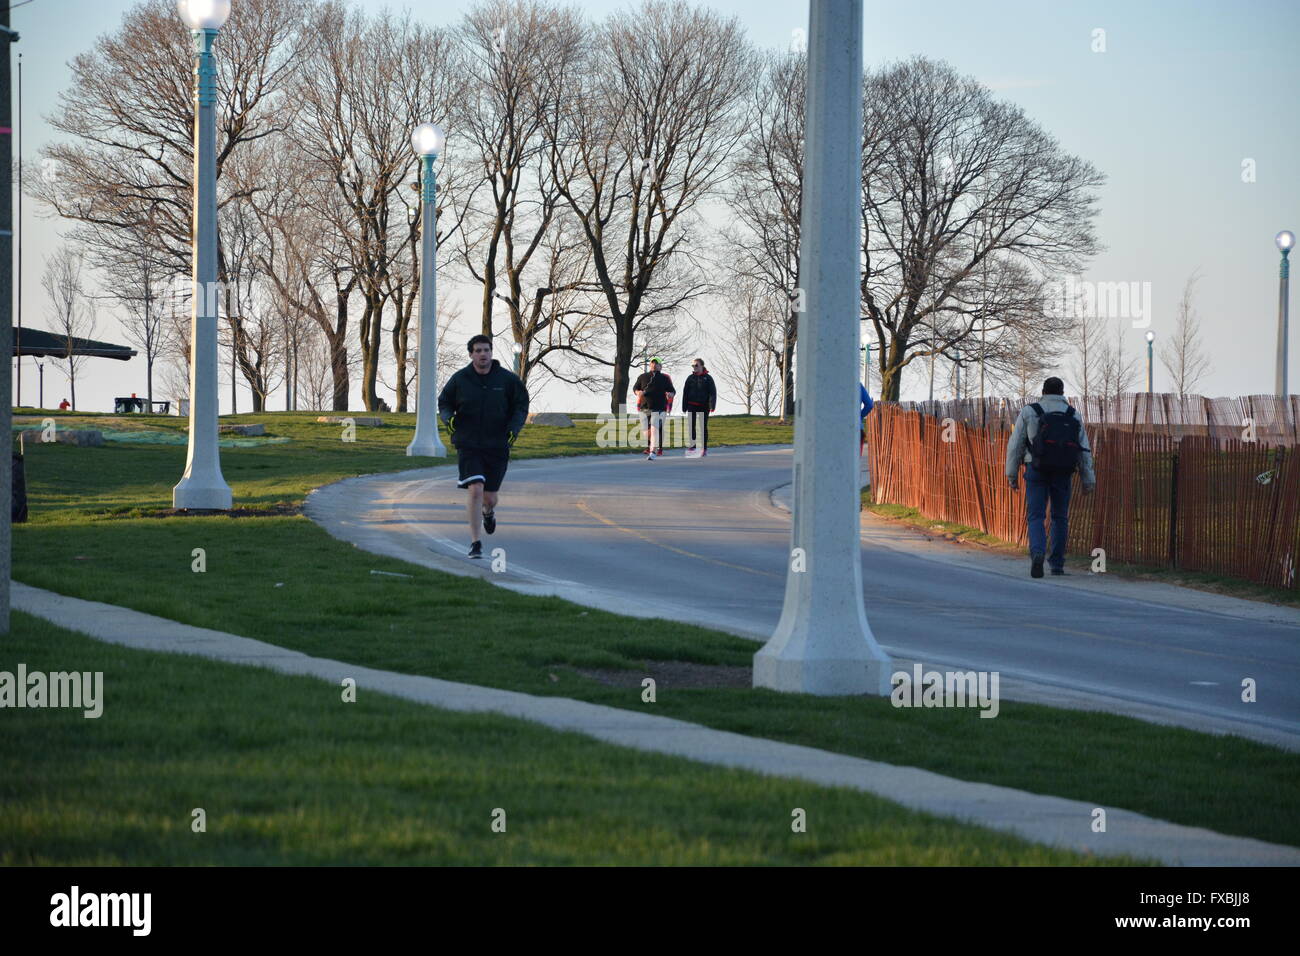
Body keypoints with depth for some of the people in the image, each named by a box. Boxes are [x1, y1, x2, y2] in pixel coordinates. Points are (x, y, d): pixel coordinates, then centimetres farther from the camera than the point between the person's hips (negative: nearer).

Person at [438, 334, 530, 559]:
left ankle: (488, 511, 50)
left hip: (497, 447, 1)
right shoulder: (460, 379, -2)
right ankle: (475, 543, -12)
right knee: (476, 490, -17)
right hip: (468, 446, -1)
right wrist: (447, 418, -10)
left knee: (489, 498, 9)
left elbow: (521, 405, 8)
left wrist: (514, 429, -8)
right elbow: (444, 402, 12)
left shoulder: (508, 379, -2)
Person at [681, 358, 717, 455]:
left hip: (703, 406, -2)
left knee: (703, 427, 3)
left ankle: (704, 448, 9)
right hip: (692, 406, 2)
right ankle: (692, 446, 3)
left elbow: (713, 392, -4)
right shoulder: (690, 378, 7)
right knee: (691, 426, -3)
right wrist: (684, 407, 4)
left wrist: (712, 405, -14)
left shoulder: (708, 378, 0)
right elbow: (685, 392, 9)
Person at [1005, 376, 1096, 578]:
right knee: (1060, 518, 14)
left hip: (1037, 471, -2)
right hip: (1063, 472, 2)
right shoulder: (1073, 415, 8)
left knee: (1036, 516, -3)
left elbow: (1016, 445, 0)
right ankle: (1057, 564, 15)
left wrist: (1011, 473, 6)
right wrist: (1088, 480, 7)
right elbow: (1084, 450, 6)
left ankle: (1037, 554, -28)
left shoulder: (1029, 412, 3)